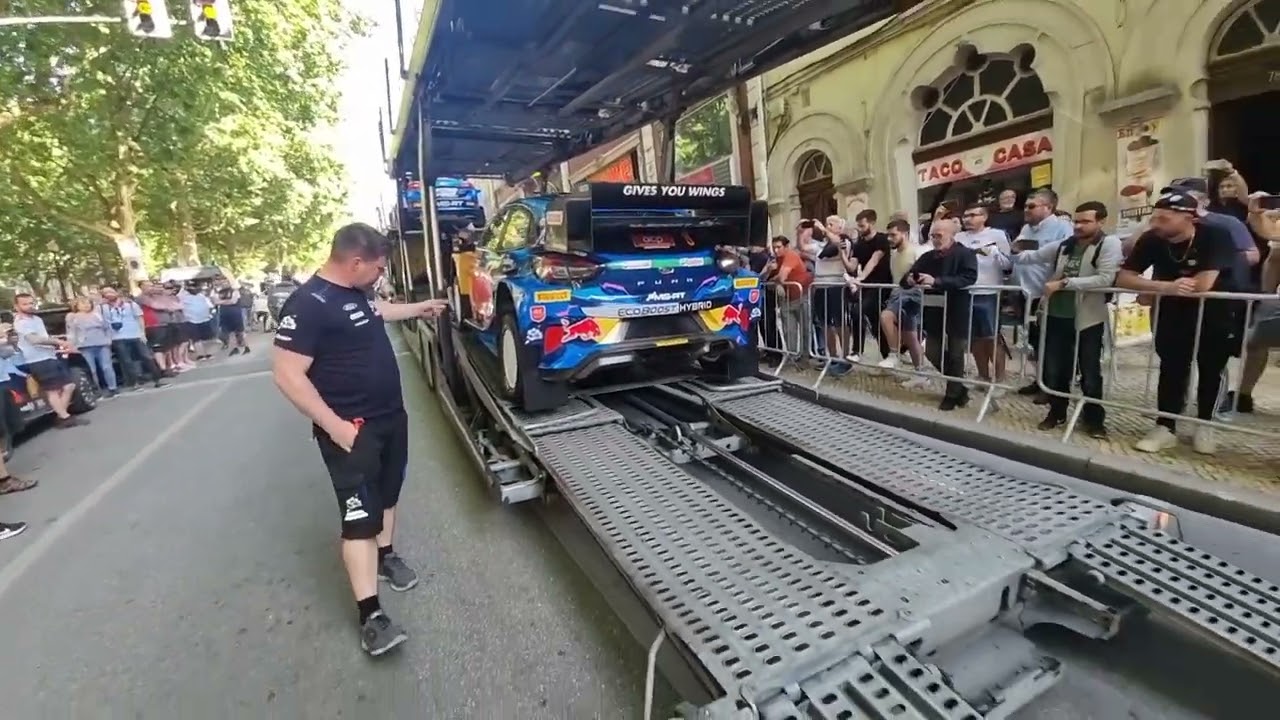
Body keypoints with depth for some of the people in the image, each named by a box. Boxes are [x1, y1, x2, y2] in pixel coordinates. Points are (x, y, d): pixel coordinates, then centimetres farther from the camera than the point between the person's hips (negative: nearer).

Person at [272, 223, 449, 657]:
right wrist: (334, 425, -25)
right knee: (360, 514, -4)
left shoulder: (355, 292, 5)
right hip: (352, 428, -9)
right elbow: (287, 374, -24)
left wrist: (419, 308, 36)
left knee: (387, 491, 22)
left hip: (390, 415, 9)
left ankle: (385, 555, 43)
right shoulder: (309, 304, -22)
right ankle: (370, 615, 4)